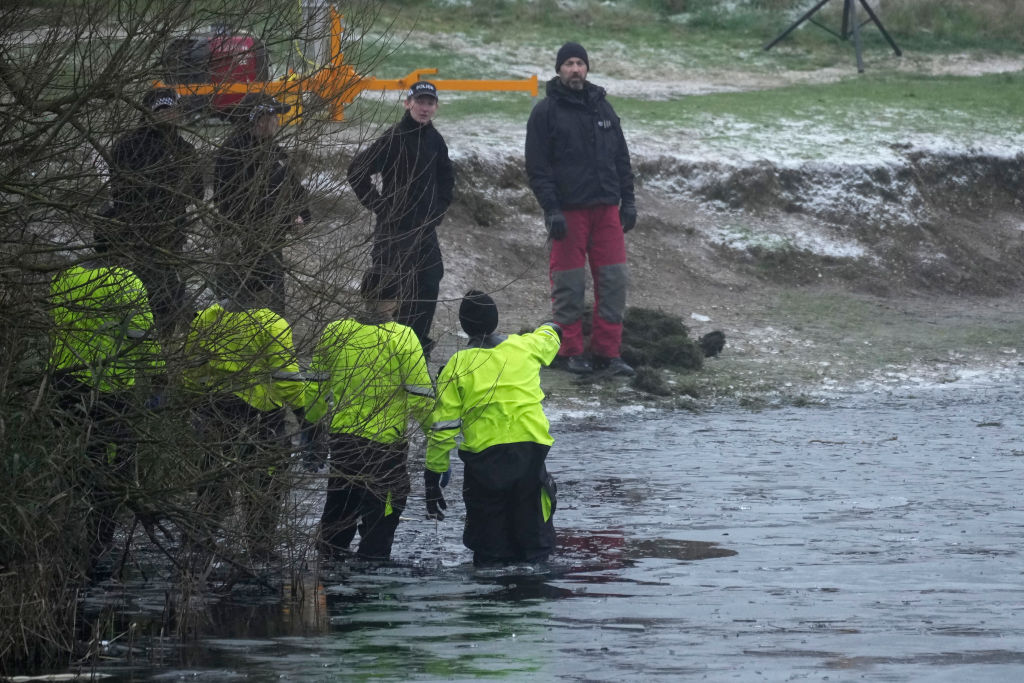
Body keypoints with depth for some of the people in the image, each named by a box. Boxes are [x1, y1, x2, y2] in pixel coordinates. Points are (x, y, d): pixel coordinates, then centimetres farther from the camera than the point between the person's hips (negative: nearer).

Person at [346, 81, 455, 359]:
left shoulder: (434, 140, 10)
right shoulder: (395, 137, -13)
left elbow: (446, 176, 28)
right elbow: (357, 170, -13)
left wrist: (439, 207, 16)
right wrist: (378, 205, -9)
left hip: (426, 228, 7)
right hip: (396, 228, -7)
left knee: (429, 284, 9)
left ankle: (419, 343, 20)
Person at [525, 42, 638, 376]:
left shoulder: (602, 107, 15)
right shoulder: (546, 112, -2)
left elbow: (621, 158, 19)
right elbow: (537, 167, -6)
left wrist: (628, 200, 11)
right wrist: (551, 210, -13)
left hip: (606, 208, 5)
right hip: (569, 210, -5)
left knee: (614, 280, 0)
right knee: (569, 284, -1)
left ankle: (607, 352, 5)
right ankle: (570, 351, 8)